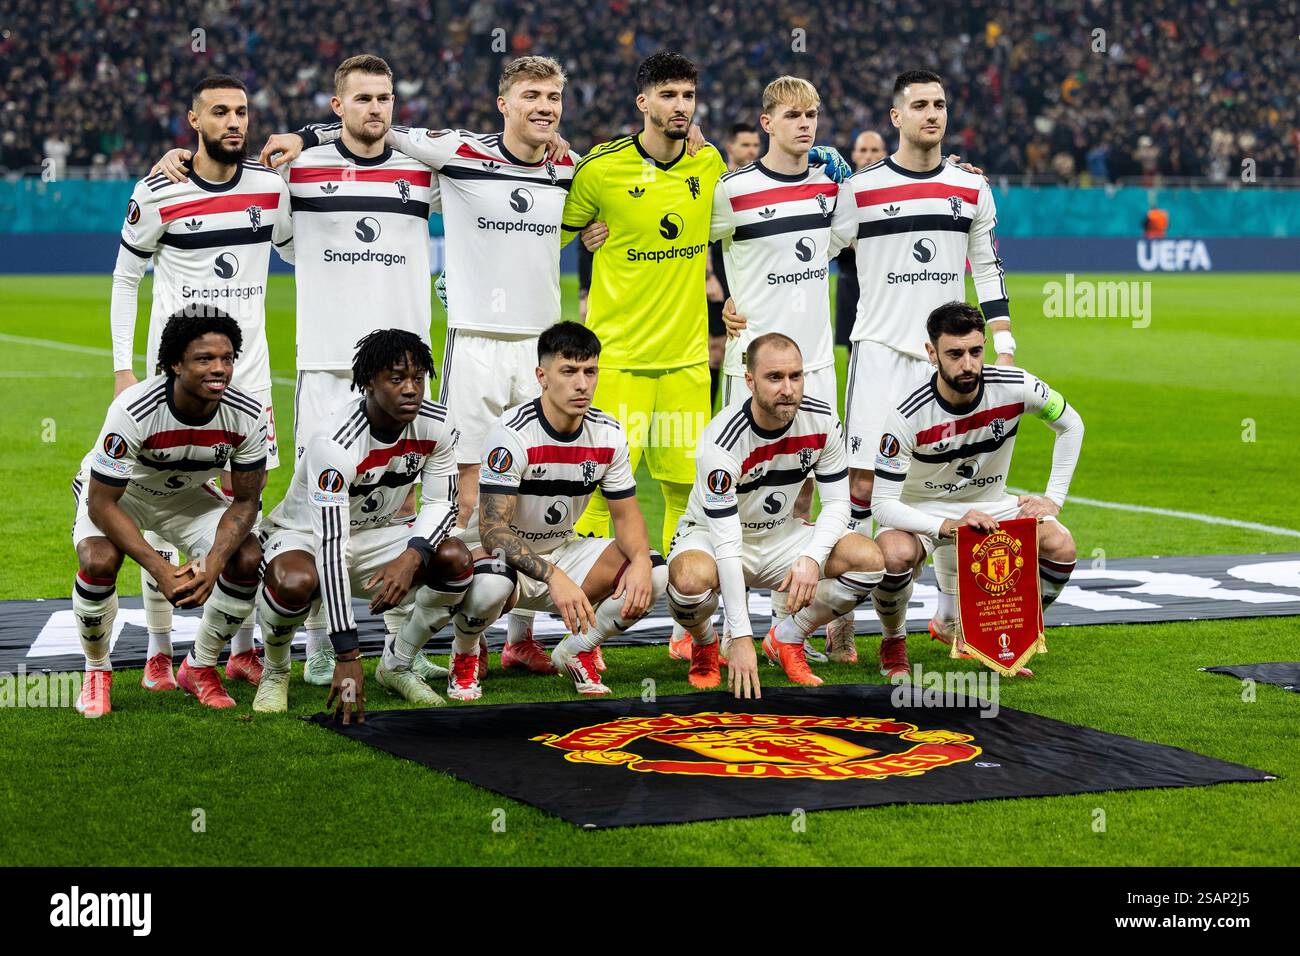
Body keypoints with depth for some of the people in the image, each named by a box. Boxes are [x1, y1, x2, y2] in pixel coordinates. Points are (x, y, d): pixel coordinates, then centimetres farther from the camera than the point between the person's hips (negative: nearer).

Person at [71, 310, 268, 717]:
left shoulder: (247, 416, -24)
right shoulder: (133, 410, -36)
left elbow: (246, 498, -12)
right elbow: (102, 503, -30)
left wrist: (214, 562, -31)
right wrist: (160, 570, -38)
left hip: (188, 495, 4)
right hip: (117, 494, -3)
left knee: (248, 559, -20)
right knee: (99, 561, -33)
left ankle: (200, 668, 5)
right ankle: (97, 672, -4)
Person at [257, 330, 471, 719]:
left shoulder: (436, 425, -16)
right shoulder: (334, 442, -34)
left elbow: (441, 503, -5)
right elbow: (330, 547, -37)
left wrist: (412, 558, -30)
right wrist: (347, 657, -41)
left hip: (375, 532, 5)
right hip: (305, 532, -5)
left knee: (455, 559, -21)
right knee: (295, 582, -39)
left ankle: (396, 666, 2)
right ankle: (275, 673, -6)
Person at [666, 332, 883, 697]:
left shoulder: (823, 421, -15)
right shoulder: (721, 441, -30)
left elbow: (837, 503, -8)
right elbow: (726, 544, -32)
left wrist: (811, 558, -30)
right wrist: (741, 637, -35)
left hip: (780, 535, 5)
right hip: (711, 535, -5)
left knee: (869, 559, -19)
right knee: (692, 579, -40)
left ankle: (787, 640, 4)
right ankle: (705, 646, -2)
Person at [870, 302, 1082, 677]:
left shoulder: (1015, 387, -19)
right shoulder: (908, 415, -28)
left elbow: (1070, 425, 2)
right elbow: (882, 504, -26)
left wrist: (1052, 499, -6)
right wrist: (948, 526, -40)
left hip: (989, 506, 3)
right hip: (921, 512, -3)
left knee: (1059, 547, -23)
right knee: (895, 555, -37)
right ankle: (893, 643, -2)